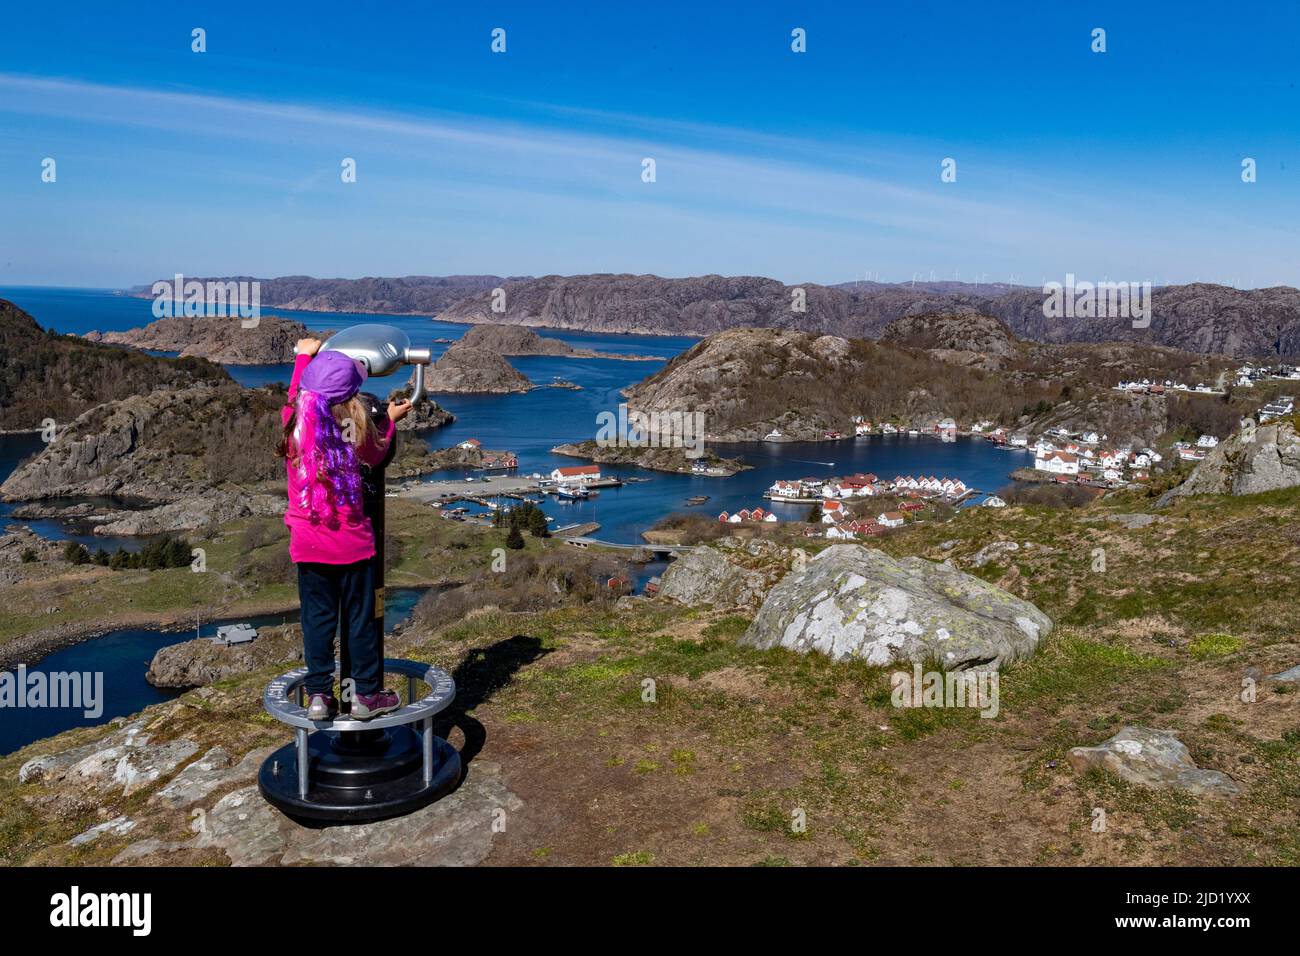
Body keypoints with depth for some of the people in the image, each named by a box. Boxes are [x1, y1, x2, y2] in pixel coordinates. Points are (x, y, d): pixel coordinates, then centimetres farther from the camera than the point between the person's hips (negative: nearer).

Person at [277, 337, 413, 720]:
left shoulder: (293, 419, -6)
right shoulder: (354, 424, -11)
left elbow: (296, 391, 18)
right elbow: (376, 455, 10)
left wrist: (304, 354, 32)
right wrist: (391, 419, 24)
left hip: (308, 543, 2)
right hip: (352, 541, -2)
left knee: (317, 618, 11)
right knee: (361, 618, 9)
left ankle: (318, 695, 14)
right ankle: (366, 694, 17)